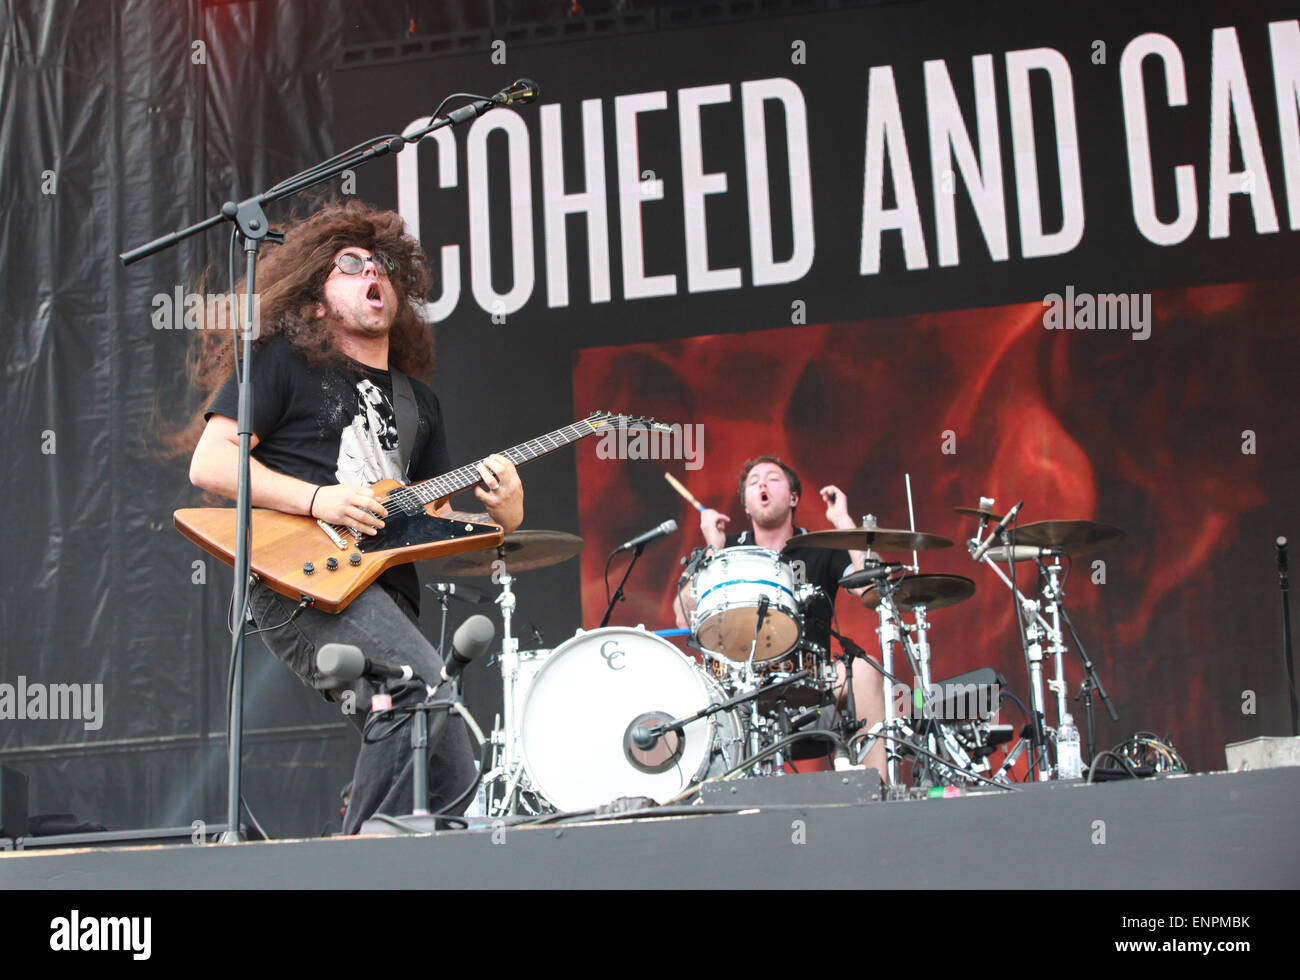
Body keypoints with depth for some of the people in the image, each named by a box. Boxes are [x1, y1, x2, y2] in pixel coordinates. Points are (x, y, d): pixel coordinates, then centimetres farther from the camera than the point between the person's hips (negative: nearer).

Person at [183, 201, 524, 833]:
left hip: (387, 596, 6)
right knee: (427, 687, -31)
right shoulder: (285, 360, 9)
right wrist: (317, 500, -12)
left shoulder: (419, 400, 26)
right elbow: (209, 463, -1)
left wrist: (499, 518, 3)